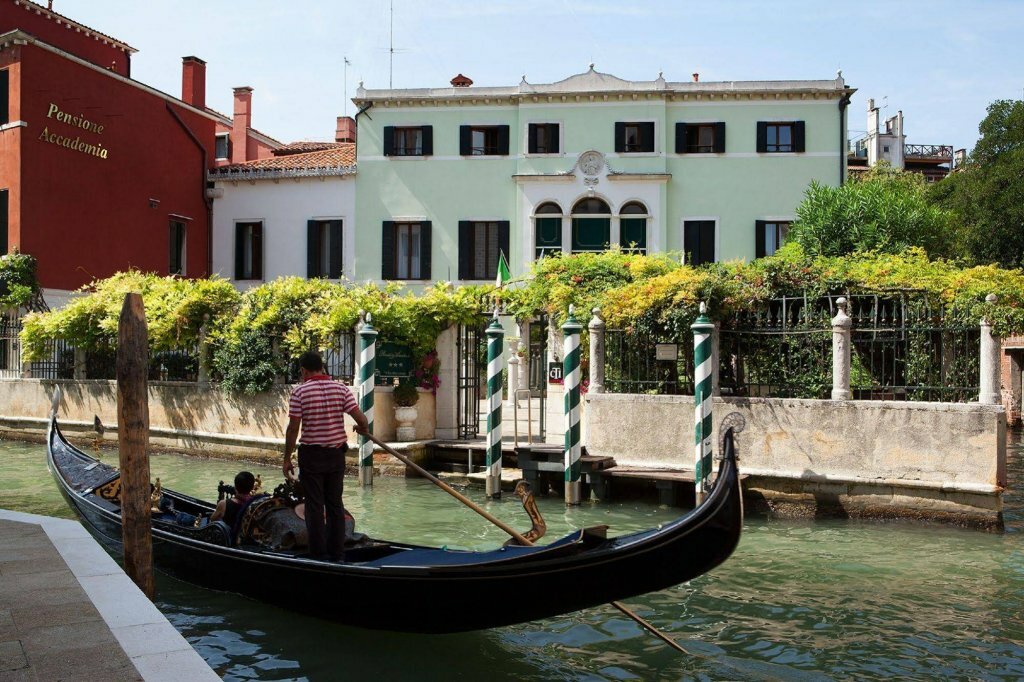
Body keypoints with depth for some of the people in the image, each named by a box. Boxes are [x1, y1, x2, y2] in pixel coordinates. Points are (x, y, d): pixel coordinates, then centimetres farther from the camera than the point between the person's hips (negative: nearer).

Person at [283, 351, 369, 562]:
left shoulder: (299, 391, -9)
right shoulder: (341, 388, -1)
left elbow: (293, 428, -10)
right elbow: (361, 418, -7)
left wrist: (287, 459, -1)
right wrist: (364, 429, 16)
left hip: (311, 455, -3)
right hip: (336, 454, 3)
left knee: (314, 506, 5)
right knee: (335, 504, 12)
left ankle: (318, 554, 8)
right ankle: (337, 554, 16)